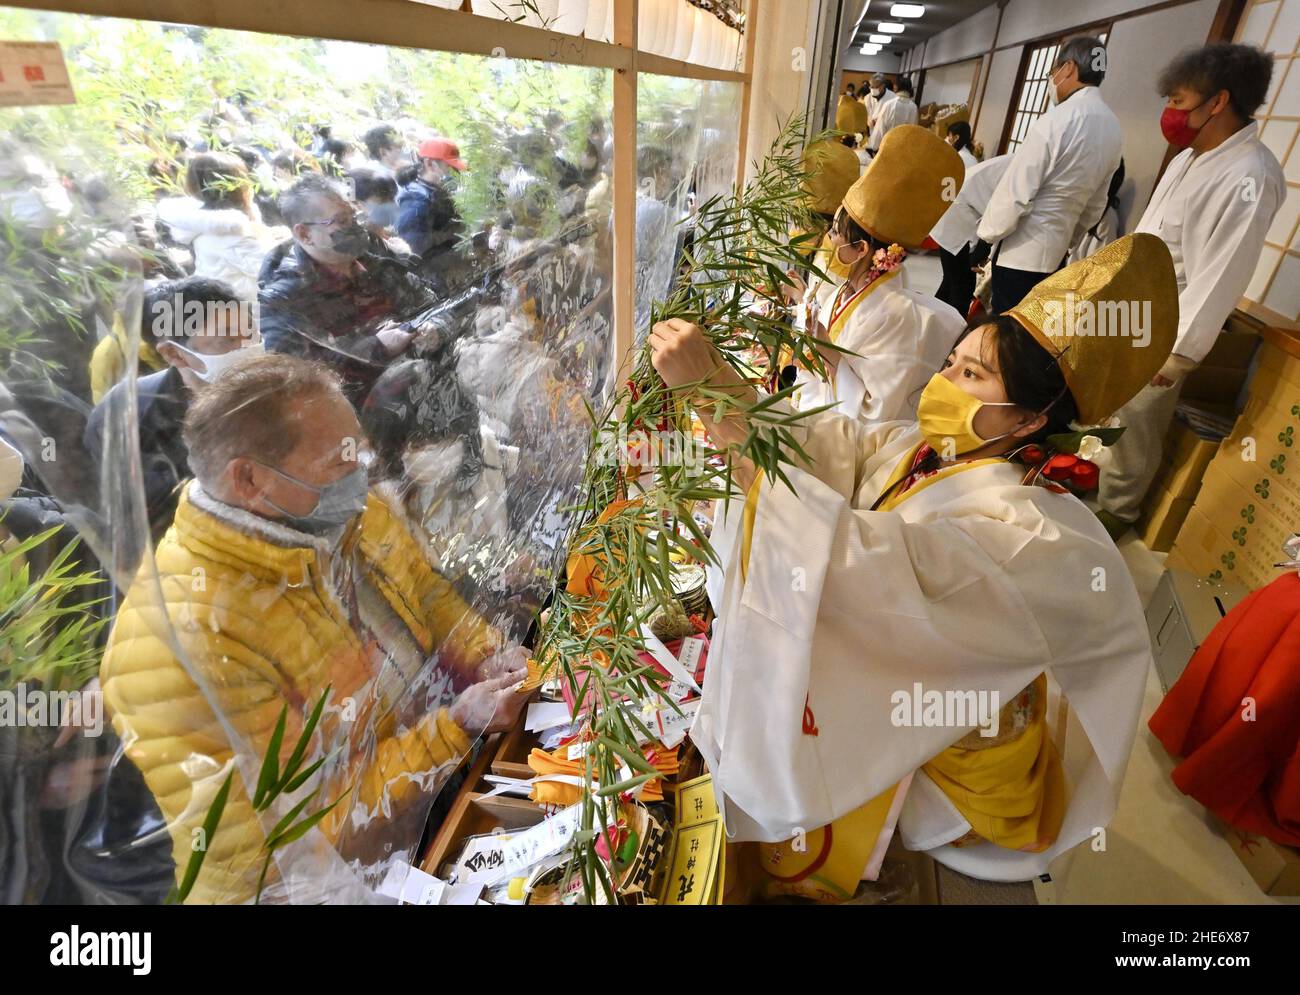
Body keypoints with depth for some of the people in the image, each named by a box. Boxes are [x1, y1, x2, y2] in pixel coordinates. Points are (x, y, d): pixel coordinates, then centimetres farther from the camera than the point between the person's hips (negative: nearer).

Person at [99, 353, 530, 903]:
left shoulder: (353, 518, -7)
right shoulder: (179, 641, -27)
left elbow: (437, 607, 6)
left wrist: (491, 659, -13)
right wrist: (456, 727, -25)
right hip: (315, 889, -5)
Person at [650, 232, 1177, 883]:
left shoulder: (1025, 537, -33)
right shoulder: (917, 449, -8)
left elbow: (868, 562, -45)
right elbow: (819, 443, -16)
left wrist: (741, 445, -42)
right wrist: (709, 372, -31)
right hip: (871, 699, 6)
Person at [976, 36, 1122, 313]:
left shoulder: (1056, 121, -15)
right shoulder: (1113, 127, 10)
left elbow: (1015, 193, -17)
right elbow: (1097, 203, 16)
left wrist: (986, 237, -5)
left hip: (1021, 251, -8)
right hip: (1055, 251, 8)